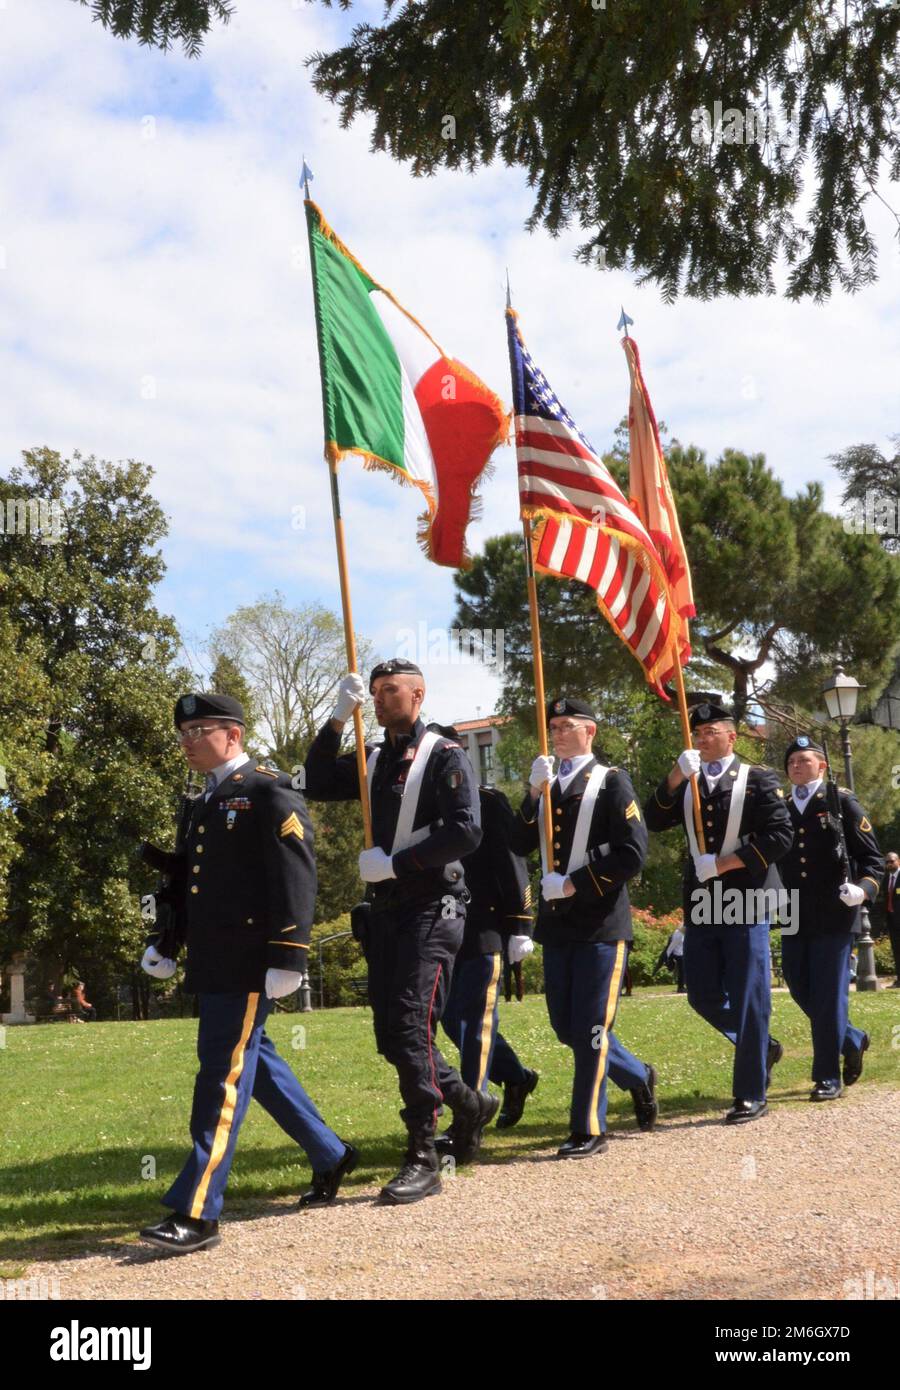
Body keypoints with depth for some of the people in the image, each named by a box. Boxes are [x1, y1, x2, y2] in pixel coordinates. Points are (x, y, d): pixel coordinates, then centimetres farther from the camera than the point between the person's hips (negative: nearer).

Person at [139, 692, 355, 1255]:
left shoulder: (270, 793, -8)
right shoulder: (205, 805, 18)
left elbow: (296, 878, -15)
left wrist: (287, 958, -20)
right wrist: (164, 943, 16)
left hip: (247, 965, -9)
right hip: (212, 965, 9)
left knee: (224, 1074, -8)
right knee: (255, 1062, 16)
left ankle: (198, 1212, -5)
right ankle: (331, 1155, 33)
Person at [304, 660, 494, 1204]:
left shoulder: (445, 756, -7)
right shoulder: (373, 761, 15)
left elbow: (466, 832, -17)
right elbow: (318, 785, 3)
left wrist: (395, 862, -18)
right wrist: (337, 720, -5)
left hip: (432, 910, -8)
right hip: (386, 912, 8)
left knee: (410, 1030, -13)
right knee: (391, 1036, 10)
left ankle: (424, 1160, -4)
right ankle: (470, 1104, 32)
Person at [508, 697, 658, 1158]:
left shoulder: (611, 781, -3)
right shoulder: (546, 785, 15)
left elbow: (632, 854, -11)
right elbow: (520, 844, 3)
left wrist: (572, 884, -14)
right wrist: (534, 791, -9)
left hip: (600, 923, -6)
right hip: (556, 924, 6)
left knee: (589, 1027, -3)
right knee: (565, 1026, 11)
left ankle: (588, 1129, 8)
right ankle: (637, 1076, 33)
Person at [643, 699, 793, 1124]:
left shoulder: (759, 780, 0)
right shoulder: (686, 783, 13)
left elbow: (780, 836, -9)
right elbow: (654, 821, -1)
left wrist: (726, 863, -14)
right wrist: (675, 777, -14)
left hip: (746, 905, -5)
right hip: (700, 908, 5)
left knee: (748, 1000, -1)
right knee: (703, 997, 9)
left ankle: (751, 1095, 9)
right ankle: (762, 1047, 33)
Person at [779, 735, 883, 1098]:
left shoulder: (842, 802, -1)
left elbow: (871, 856, -3)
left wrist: (864, 889, -21)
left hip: (834, 917, -5)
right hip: (795, 919, 5)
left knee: (829, 994, -3)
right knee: (800, 989, 8)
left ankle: (828, 1077, 6)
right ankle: (852, 1040, 32)